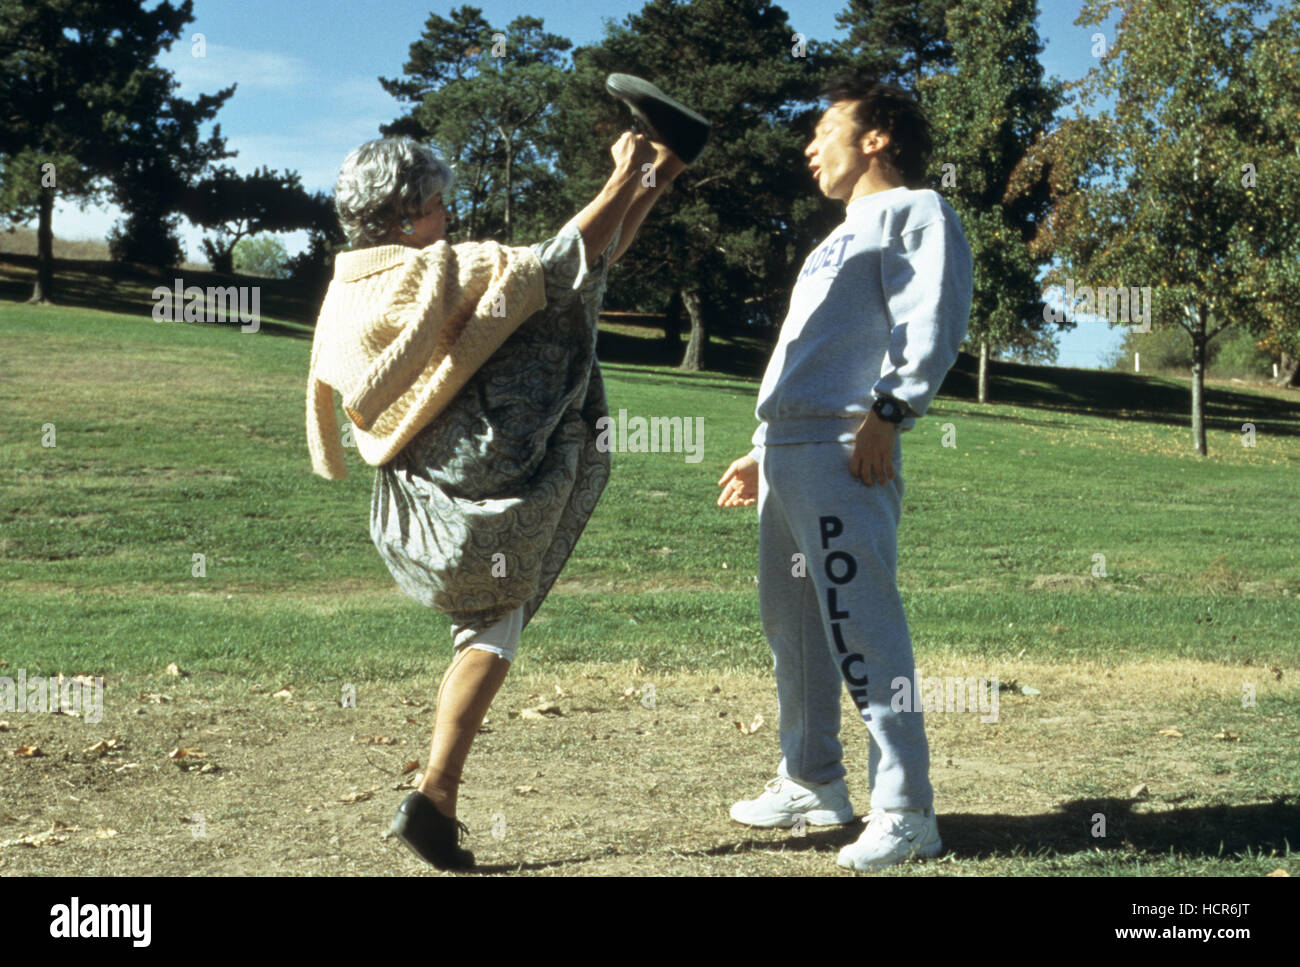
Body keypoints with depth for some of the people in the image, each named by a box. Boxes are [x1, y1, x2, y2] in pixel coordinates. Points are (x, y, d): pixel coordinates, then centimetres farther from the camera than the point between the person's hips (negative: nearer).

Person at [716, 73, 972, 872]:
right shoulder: (840, 239, 31)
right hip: (788, 450, 10)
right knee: (793, 624, 13)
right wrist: (764, 452, 29)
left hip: (846, 452, -10)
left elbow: (933, 321, -13)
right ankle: (814, 783, 25)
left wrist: (888, 412, -22)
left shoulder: (912, 210, 2)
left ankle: (906, 811, -10)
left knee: (862, 628, -13)